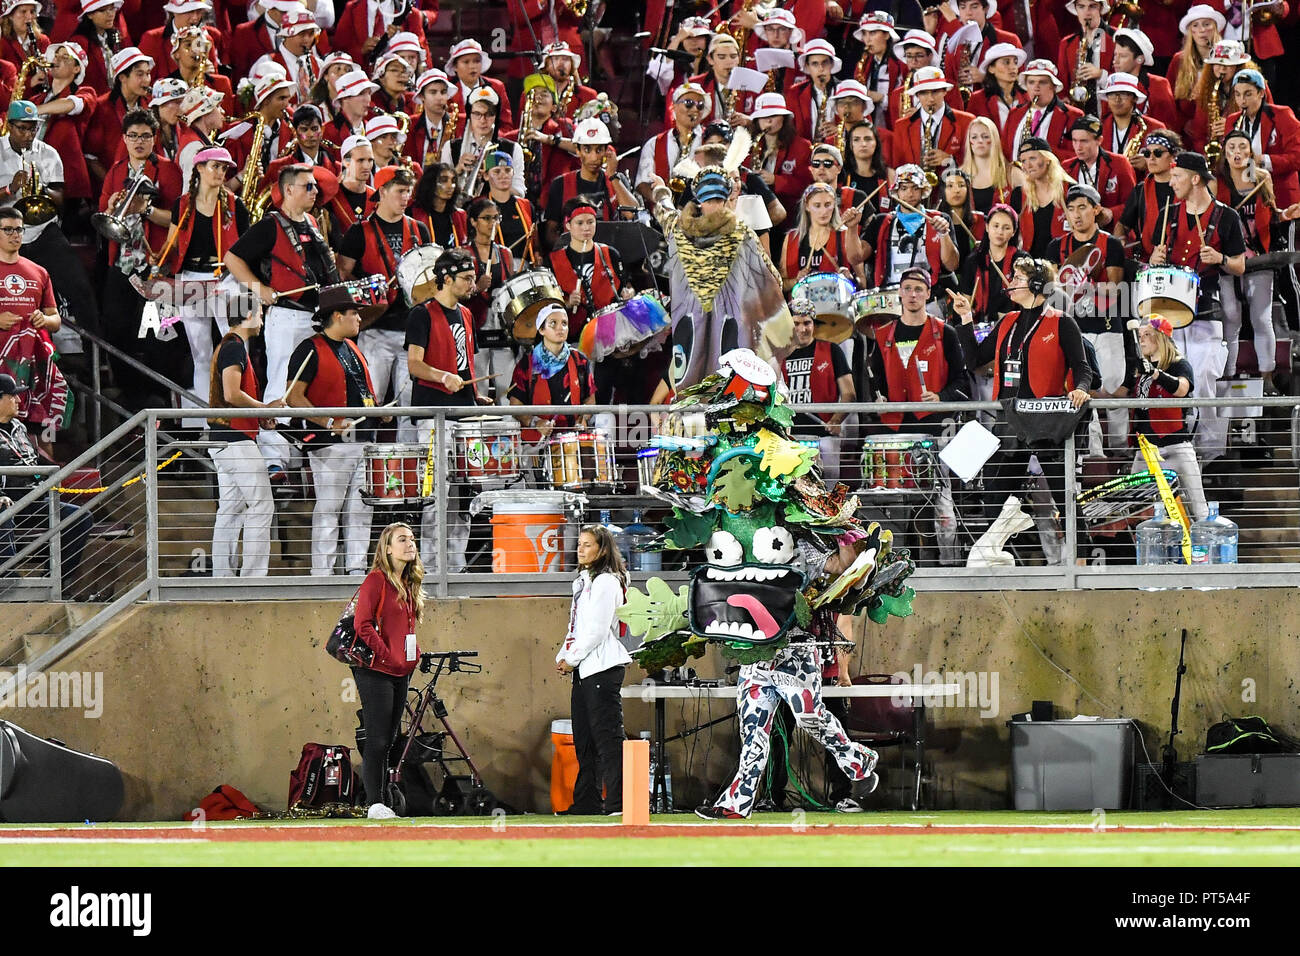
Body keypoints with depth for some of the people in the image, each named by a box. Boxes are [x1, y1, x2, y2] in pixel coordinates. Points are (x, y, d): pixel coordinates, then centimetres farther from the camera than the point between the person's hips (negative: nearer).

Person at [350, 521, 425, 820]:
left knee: (388, 740, 10)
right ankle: (375, 804, -8)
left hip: (401, 672, 8)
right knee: (377, 740, -8)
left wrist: (414, 655, 11)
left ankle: (384, 802, 13)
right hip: (375, 671, -8)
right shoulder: (376, 580, -9)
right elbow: (363, 625, -15)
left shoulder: (409, 584, 15)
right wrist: (387, 656, -16)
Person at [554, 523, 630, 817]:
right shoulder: (583, 581, 20)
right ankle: (587, 803, 15)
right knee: (584, 740, 11)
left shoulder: (606, 582, -10)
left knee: (607, 737, -11)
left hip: (602, 668, -10)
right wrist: (562, 656, 10)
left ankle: (618, 803, -13)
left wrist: (572, 659, -10)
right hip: (583, 670, 10)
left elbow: (597, 630, -16)